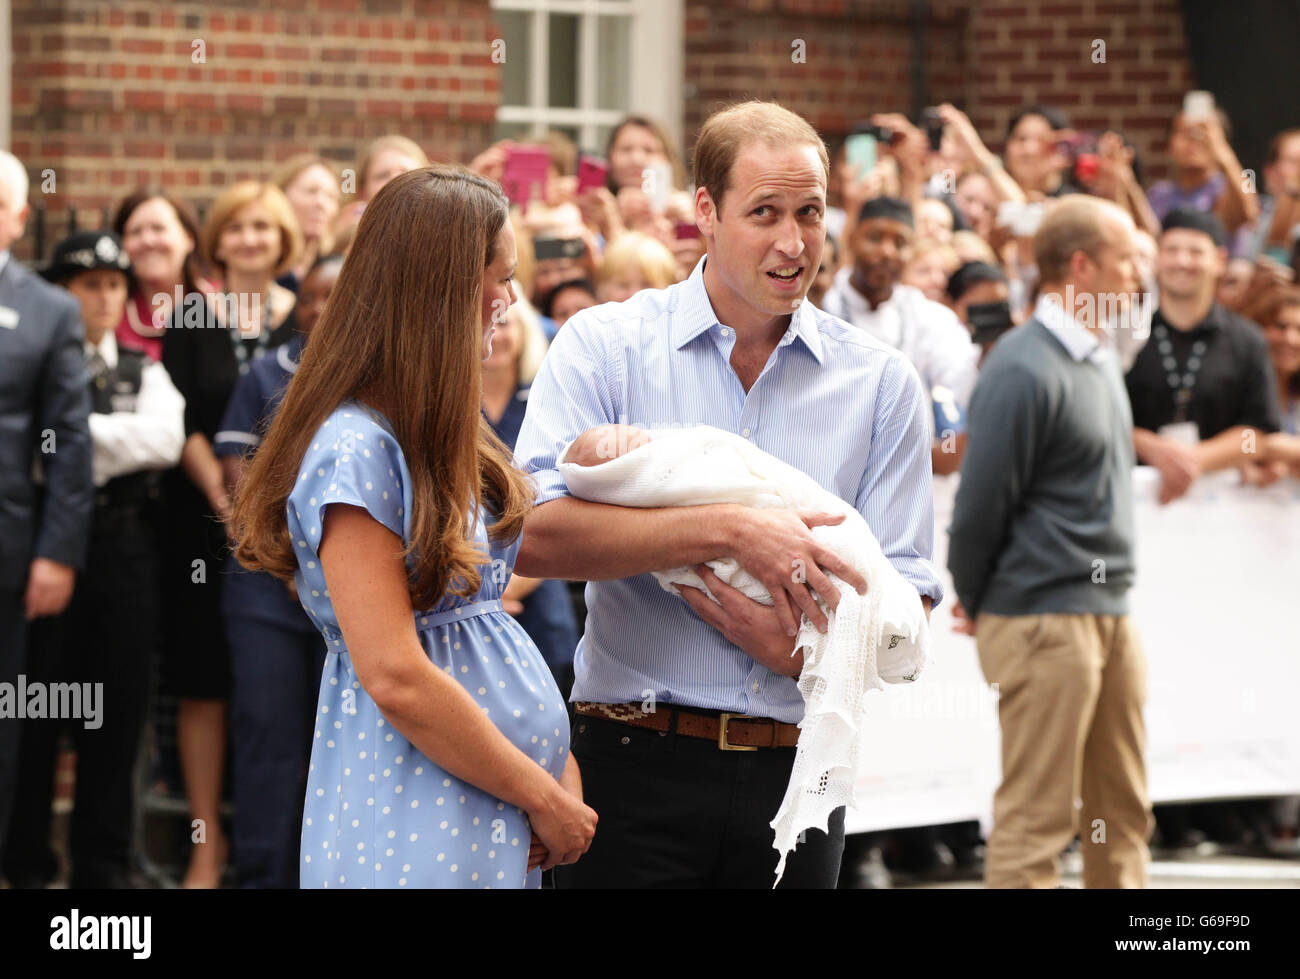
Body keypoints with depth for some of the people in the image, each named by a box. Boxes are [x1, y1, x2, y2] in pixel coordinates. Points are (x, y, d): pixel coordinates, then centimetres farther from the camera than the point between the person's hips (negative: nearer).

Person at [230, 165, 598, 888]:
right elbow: (396, 678, -20)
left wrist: (562, 769, 1)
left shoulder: (443, 438, 14)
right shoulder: (355, 450, -15)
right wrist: (543, 799, -13)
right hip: (416, 823, -9)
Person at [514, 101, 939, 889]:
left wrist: (797, 648, -17)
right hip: (639, 763, -2)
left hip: (795, 771, 2)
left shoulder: (880, 383, 7)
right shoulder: (606, 346, 0)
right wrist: (730, 532, -20)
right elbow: (534, 536, -14)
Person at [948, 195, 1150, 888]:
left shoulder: (1100, 358, 14)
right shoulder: (1024, 372, -16)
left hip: (1108, 614, 9)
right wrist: (975, 606, -1)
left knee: (1123, 813, 12)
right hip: (1043, 619, -9)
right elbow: (981, 504, -13)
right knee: (1036, 817, -5)